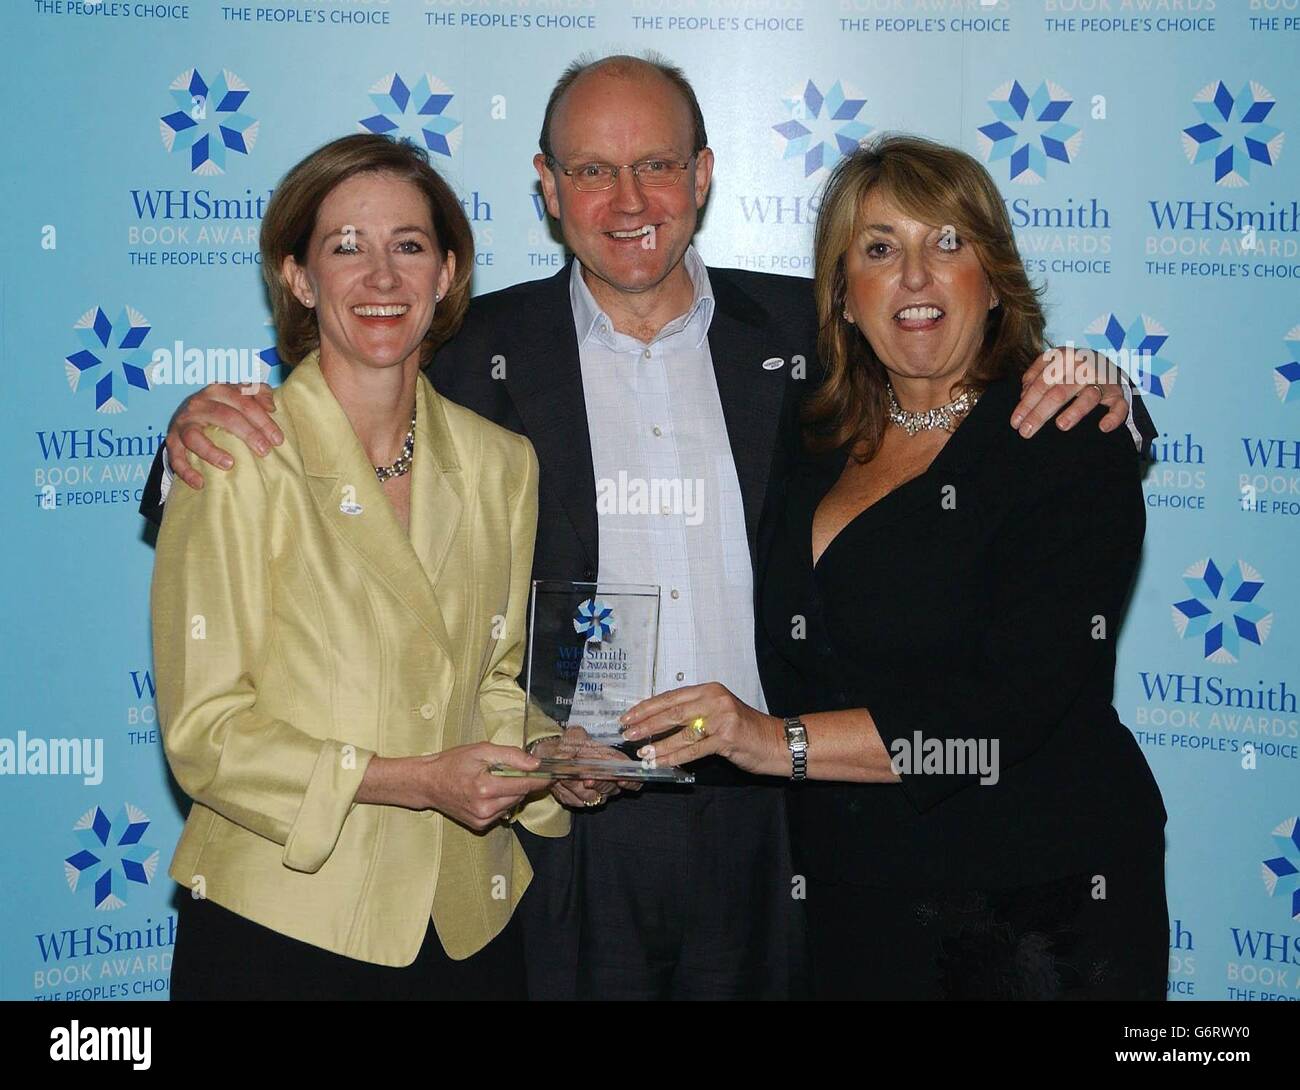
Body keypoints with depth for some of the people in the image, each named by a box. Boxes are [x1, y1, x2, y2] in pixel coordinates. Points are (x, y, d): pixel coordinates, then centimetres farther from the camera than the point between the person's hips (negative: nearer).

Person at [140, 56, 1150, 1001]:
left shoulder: (800, 330, 5)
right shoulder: (480, 352, 0)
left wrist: (1076, 391, -6)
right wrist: (204, 433, -16)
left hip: (764, 825, 2)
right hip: (566, 829, -1)